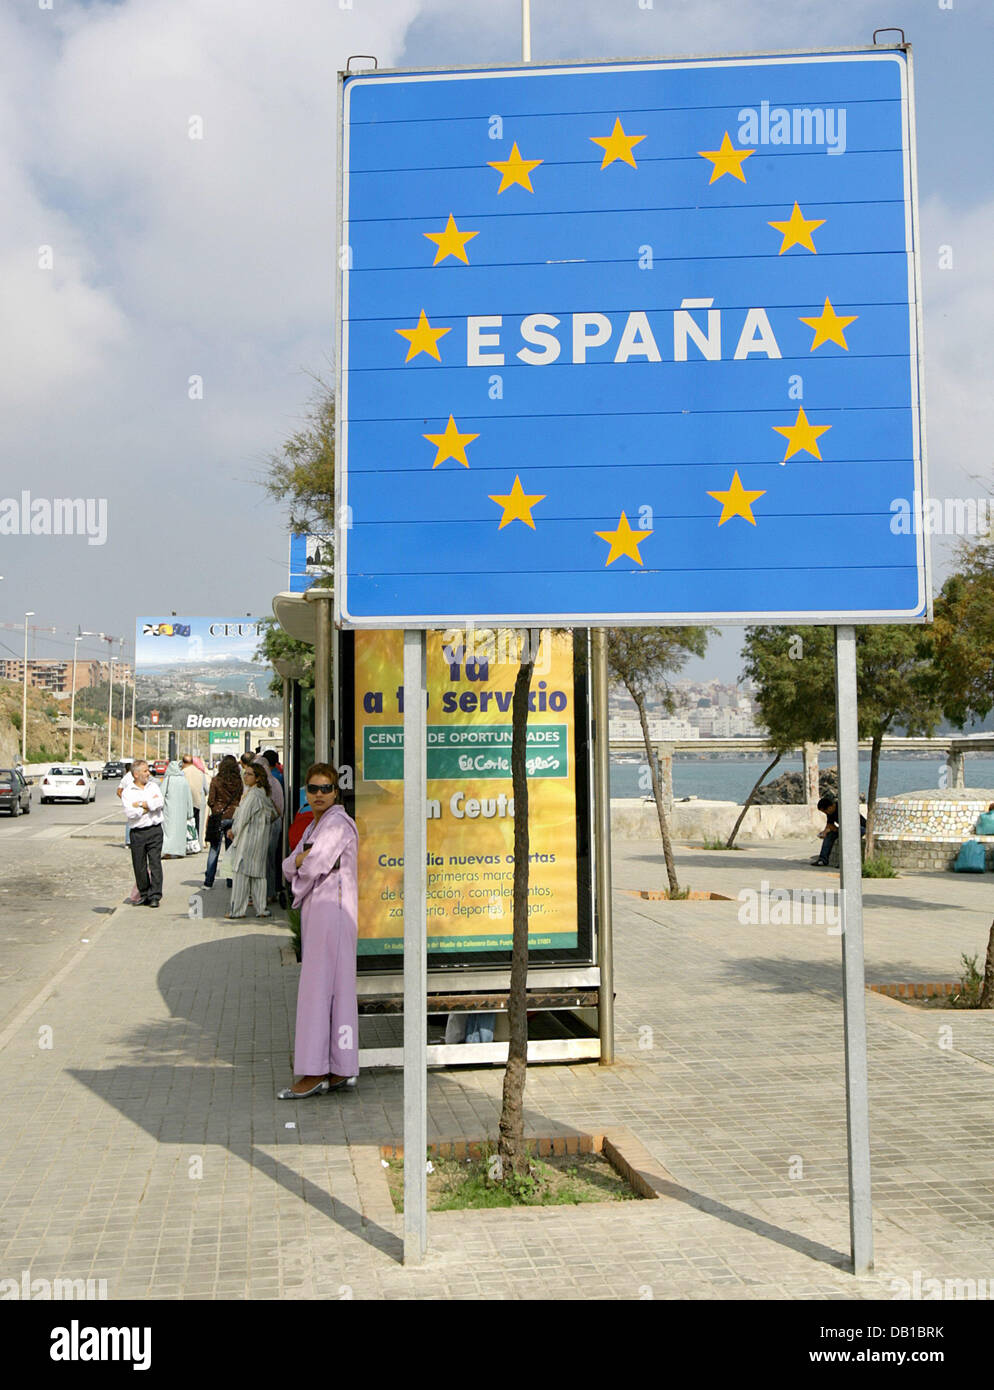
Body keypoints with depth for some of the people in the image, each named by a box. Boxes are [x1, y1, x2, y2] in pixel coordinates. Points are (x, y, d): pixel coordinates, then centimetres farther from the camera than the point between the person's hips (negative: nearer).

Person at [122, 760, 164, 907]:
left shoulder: (154, 786, 11)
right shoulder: (127, 793, 4)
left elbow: (159, 803, -6)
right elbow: (129, 813, -11)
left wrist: (140, 804, -6)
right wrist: (149, 805, -7)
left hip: (154, 830, 0)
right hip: (137, 833, 0)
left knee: (155, 862, -7)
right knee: (139, 866, 4)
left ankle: (155, 896, -6)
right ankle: (144, 894, 19)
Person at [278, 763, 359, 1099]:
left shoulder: (338, 823, -11)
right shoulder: (314, 826, 19)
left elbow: (313, 868, -19)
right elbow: (289, 868, 12)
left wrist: (305, 860, 2)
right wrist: (305, 857, -8)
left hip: (333, 908, -10)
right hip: (315, 910, 10)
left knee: (319, 987, -9)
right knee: (334, 988, 10)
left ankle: (315, 1073, -6)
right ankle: (337, 1071, 14)